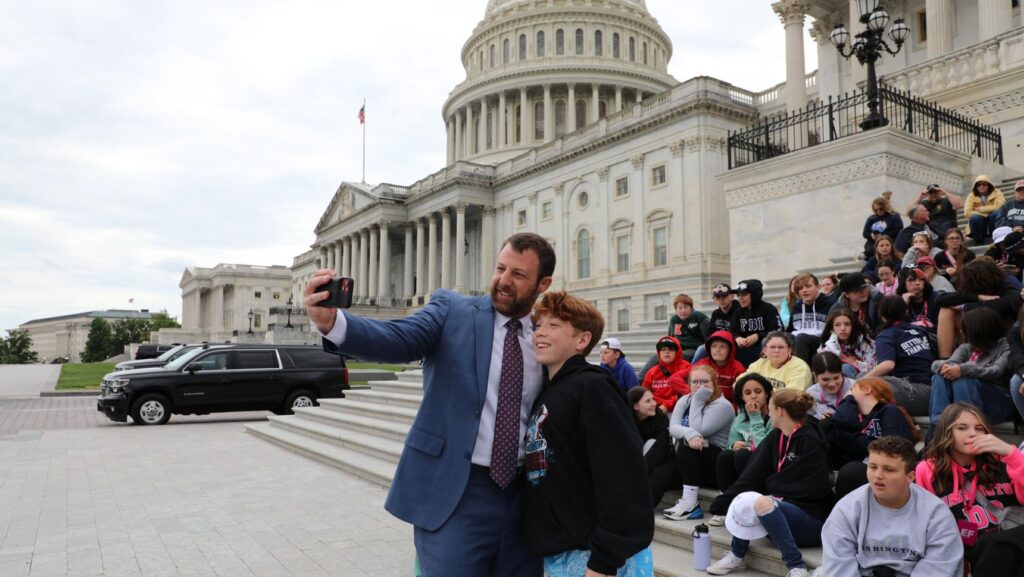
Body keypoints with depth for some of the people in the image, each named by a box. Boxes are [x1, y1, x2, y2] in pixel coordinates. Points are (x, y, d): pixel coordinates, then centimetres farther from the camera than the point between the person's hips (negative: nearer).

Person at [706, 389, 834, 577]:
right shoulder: (775, 437, 7)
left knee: (761, 503, -29)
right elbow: (753, 475, 0)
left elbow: (811, 489, -19)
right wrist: (723, 502, -10)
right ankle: (737, 555, 4)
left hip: (813, 519, -7)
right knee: (743, 502, -14)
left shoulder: (810, 441, -14)